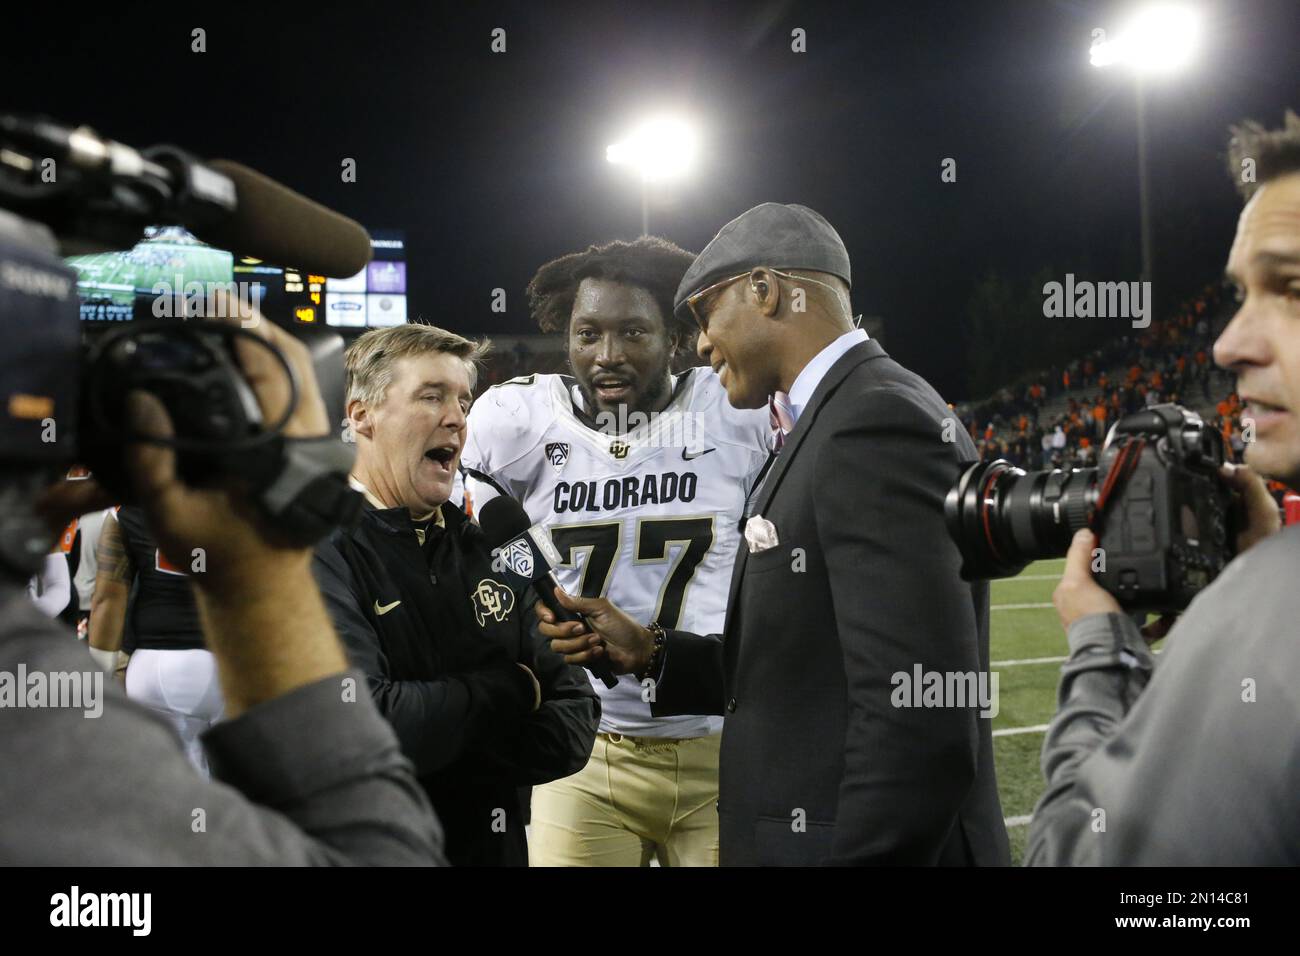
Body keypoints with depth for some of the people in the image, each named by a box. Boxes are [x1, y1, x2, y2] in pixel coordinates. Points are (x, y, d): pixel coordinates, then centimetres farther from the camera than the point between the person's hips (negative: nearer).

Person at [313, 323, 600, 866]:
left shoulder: (488, 551, 5)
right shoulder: (319, 552, -16)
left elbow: (573, 725, 0)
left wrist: (446, 745, -17)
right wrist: (512, 689, -13)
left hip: (491, 845, 6)